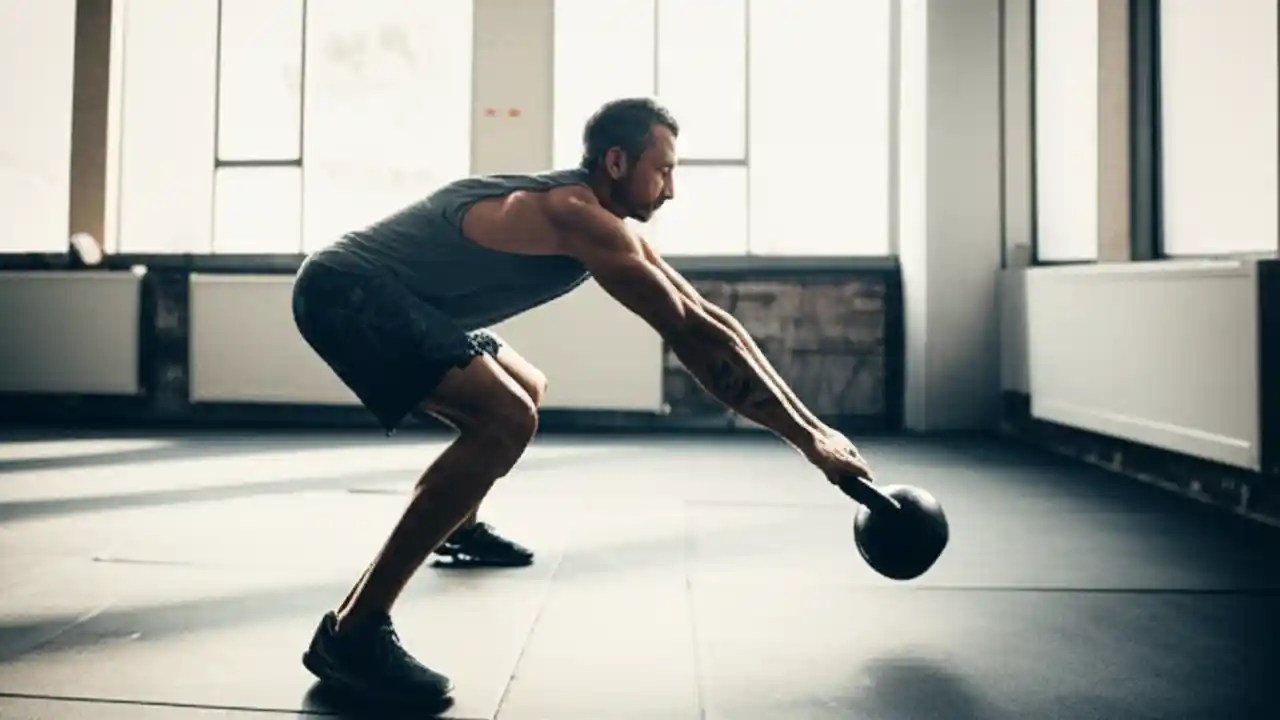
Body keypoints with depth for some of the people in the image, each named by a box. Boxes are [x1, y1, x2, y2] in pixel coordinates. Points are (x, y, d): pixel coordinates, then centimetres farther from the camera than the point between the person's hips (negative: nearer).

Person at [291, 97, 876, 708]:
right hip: (346, 290, -11)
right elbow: (691, 333, -25)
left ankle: (458, 527, 45)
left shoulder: (590, 213, 9)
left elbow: (701, 314, 8)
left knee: (525, 391, 25)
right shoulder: (577, 214, -22)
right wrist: (808, 436, -20)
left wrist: (804, 420, 7)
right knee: (508, 419, -28)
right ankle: (352, 633, -25)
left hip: (368, 293, 11)